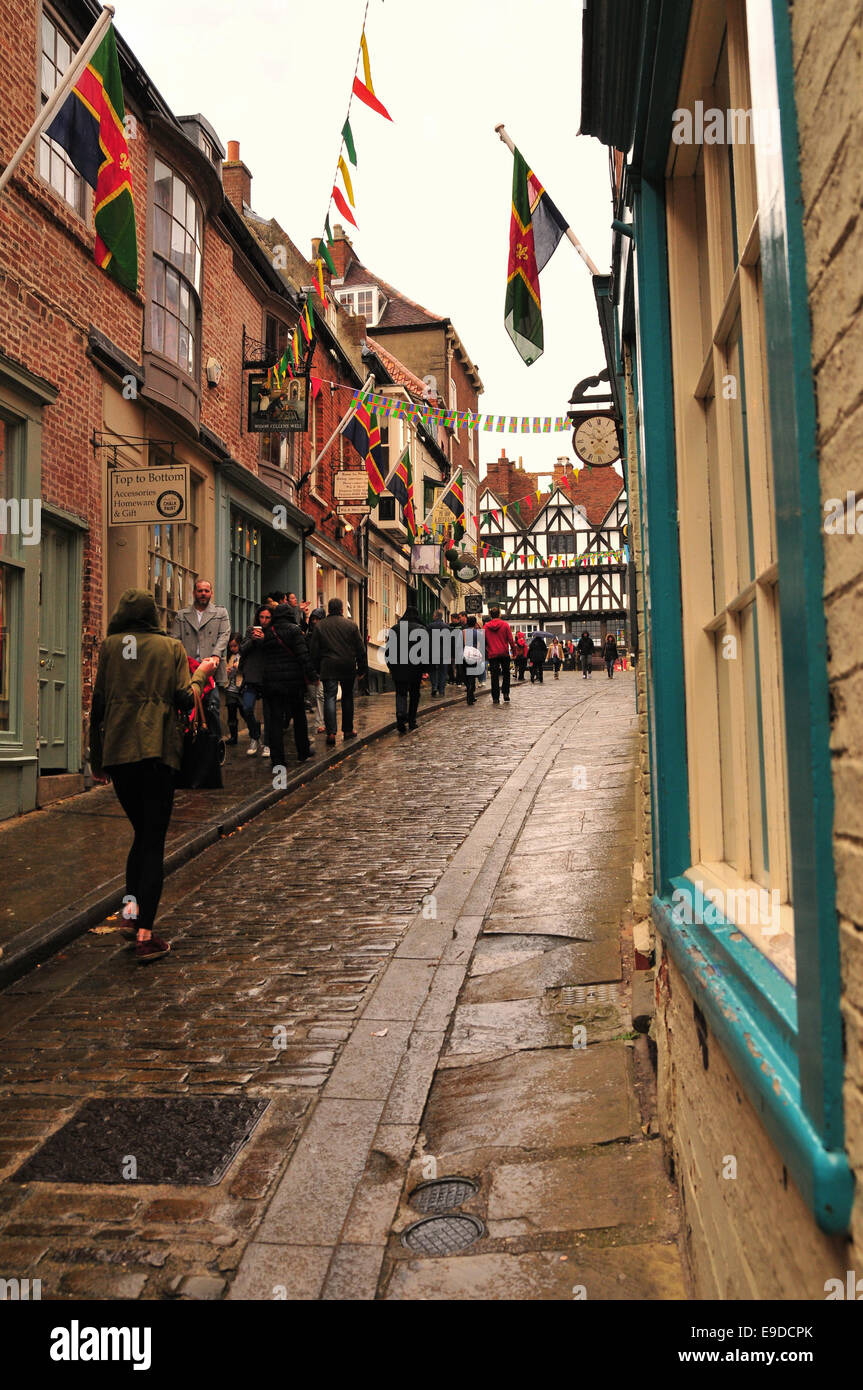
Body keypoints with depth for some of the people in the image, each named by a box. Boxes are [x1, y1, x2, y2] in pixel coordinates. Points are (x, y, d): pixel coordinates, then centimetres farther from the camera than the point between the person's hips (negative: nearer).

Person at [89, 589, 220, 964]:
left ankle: (131, 909, 7)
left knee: (142, 833, 19)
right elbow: (185, 700, 0)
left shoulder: (110, 646, 9)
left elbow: (99, 702, 5)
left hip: (118, 750, 2)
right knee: (154, 840, 0)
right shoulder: (172, 647, 7)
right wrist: (201, 675, 20)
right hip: (159, 749, -2)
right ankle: (145, 934, -6)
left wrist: (97, 757, 11)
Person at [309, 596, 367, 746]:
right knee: (347, 697, 14)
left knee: (330, 697, -2)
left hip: (328, 668, -1)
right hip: (348, 667, 1)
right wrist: (362, 669, 10)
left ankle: (331, 732, -14)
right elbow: (360, 648, 4)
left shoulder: (319, 626, 3)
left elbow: (314, 650, 4)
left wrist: (317, 669, 11)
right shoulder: (351, 625, 3)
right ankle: (348, 730, 19)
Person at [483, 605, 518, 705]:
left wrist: (485, 654, 12)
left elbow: (484, 642, 4)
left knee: (494, 676, 3)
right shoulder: (505, 625, -3)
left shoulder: (486, 626, 1)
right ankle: (505, 694, 5)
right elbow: (511, 639, -4)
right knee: (506, 674, 14)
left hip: (492, 655, 1)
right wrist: (514, 651, 5)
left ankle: (495, 698, 0)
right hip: (504, 653, -1)